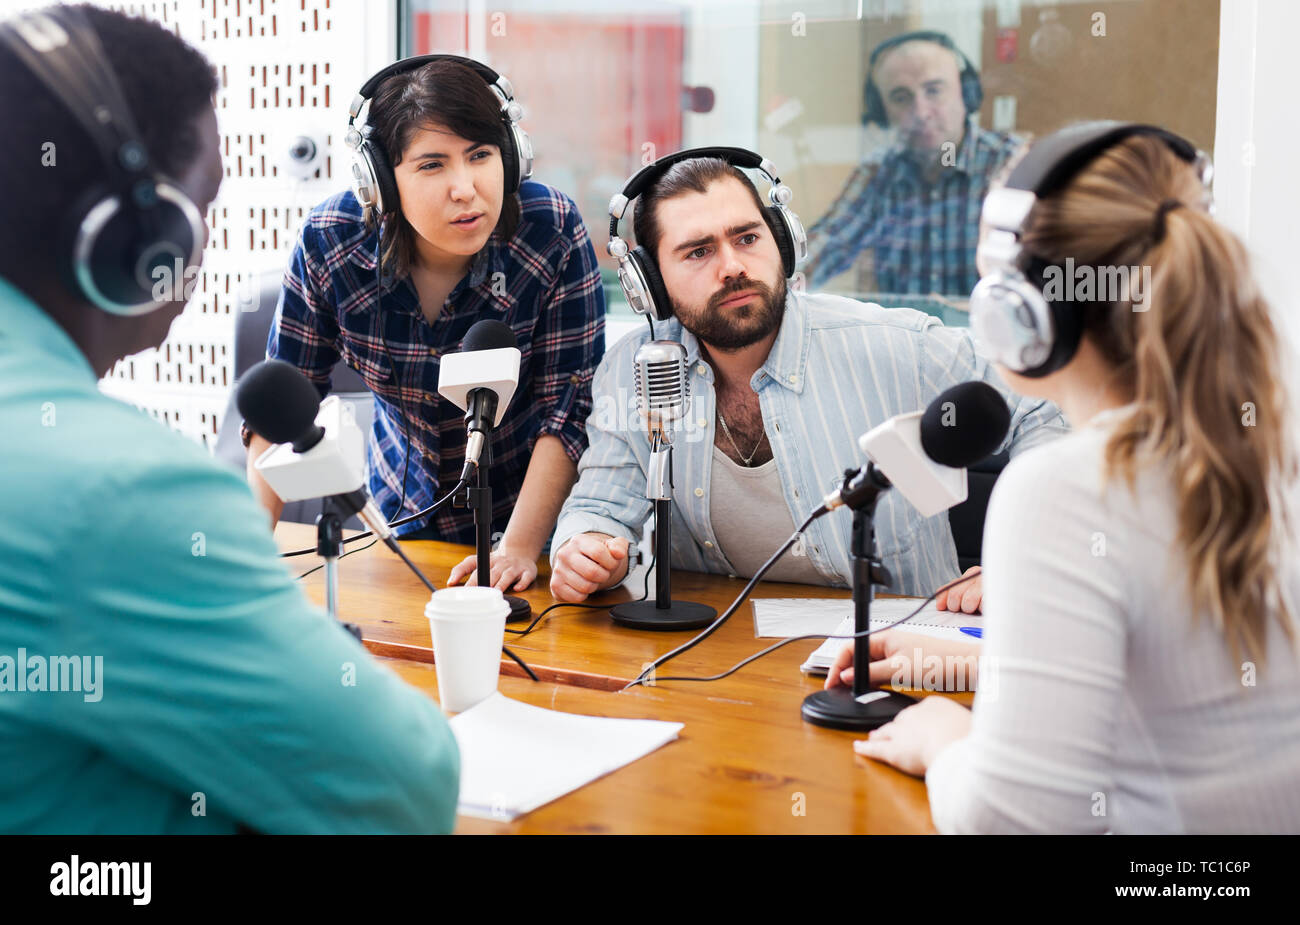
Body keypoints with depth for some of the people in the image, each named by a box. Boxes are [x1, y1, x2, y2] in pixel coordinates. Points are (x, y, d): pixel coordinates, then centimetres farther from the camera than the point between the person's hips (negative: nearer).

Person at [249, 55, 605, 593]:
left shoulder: (554, 232, -21)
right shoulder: (328, 242, -17)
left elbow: (568, 405, -17)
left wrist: (518, 549, -24)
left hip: (534, 501, -2)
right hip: (405, 505, 2)